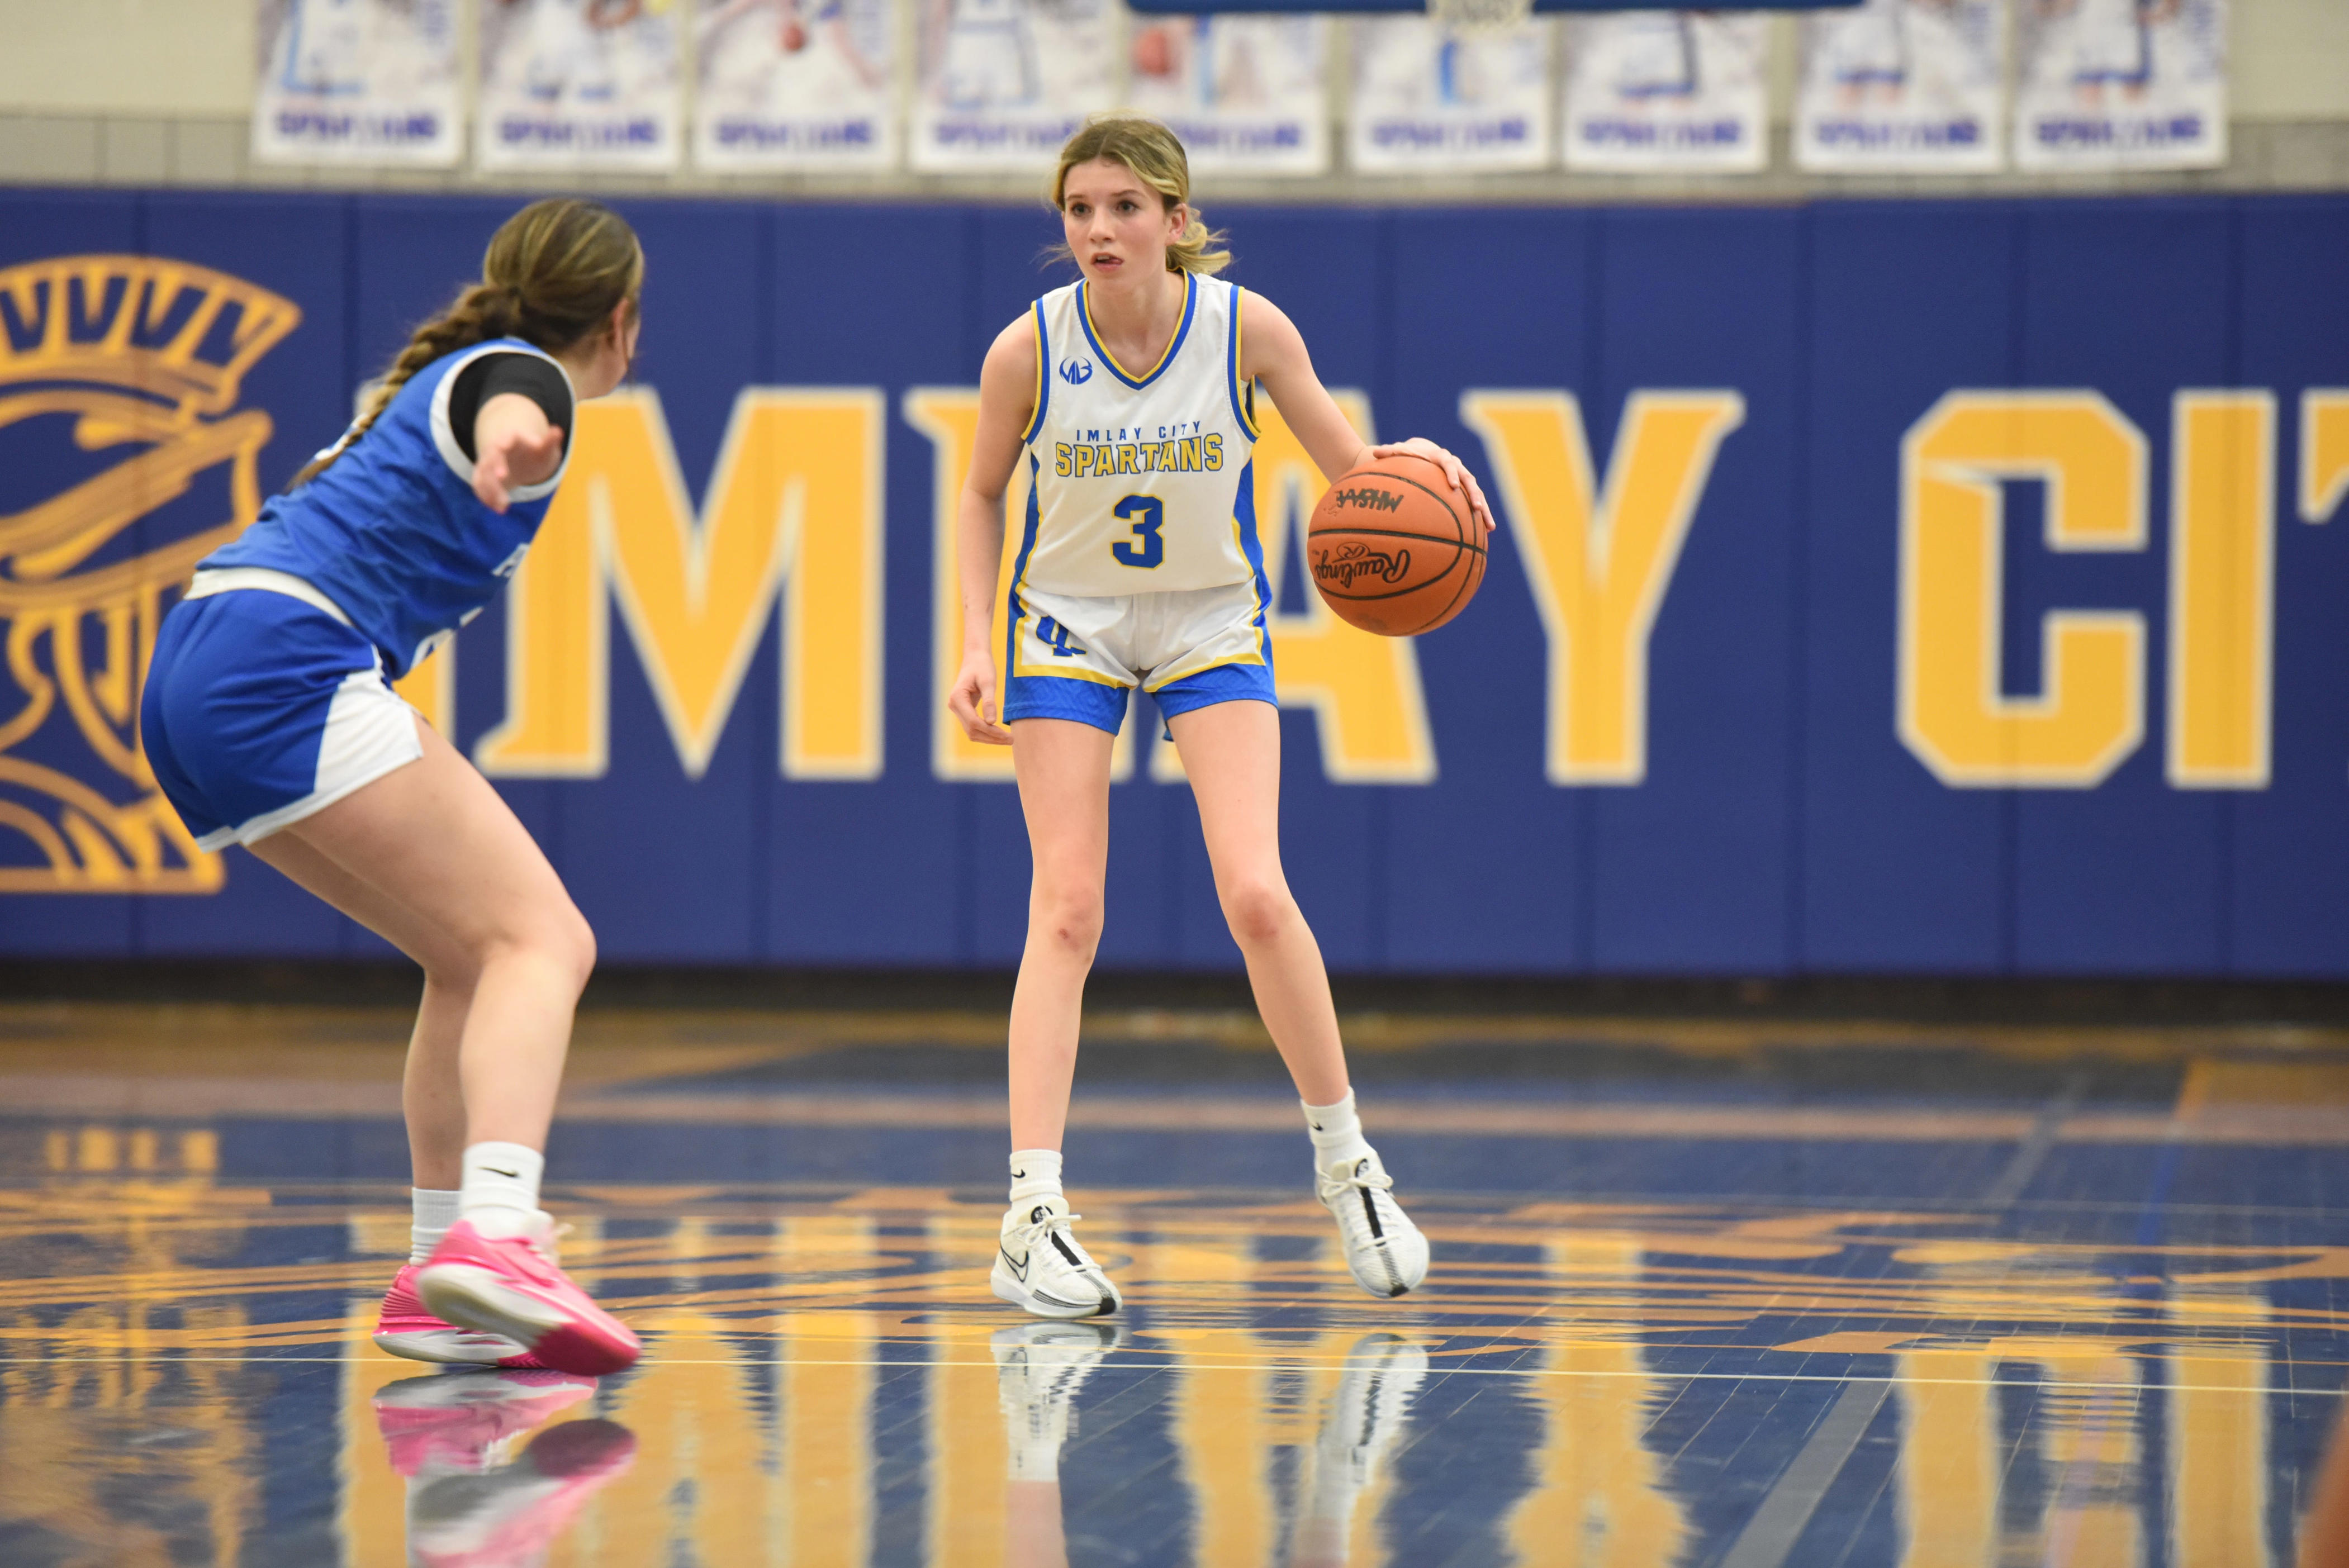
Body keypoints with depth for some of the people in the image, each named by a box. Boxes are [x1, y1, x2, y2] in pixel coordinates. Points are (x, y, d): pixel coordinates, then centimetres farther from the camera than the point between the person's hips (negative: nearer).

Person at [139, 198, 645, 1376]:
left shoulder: (439, 371, 28)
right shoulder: (518, 373, 0)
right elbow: (508, 413, -28)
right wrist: (512, 445, -51)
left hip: (193, 678, 10)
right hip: (285, 662, -10)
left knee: (474, 959, 15)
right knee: (542, 939, -18)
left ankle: (439, 1288, 9)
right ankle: (493, 1236, -40)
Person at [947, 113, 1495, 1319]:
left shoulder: (1248, 327, -16)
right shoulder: (1027, 350, -15)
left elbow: (1346, 463, -4)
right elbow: (980, 497, 2)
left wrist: (1409, 463, -26)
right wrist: (976, 645, -7)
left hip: (1213, 626, 0)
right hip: (1068, 624, 0)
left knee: (1255, 894, -15)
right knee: (1066, 910, -11)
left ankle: (1344, 1158, 5)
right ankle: (1032, 1215, -12)